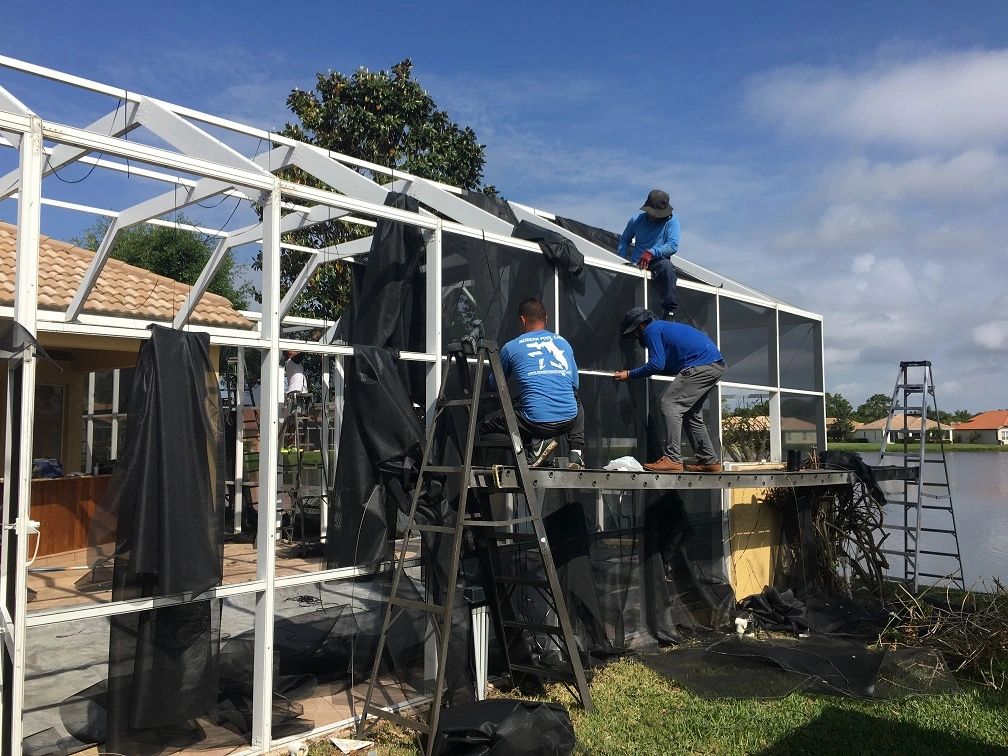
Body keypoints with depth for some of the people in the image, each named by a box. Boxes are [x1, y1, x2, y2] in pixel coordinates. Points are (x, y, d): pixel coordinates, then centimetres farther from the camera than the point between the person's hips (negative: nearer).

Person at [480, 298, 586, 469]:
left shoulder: (511, 347, 6)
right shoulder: (563, 342, 15)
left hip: (536, 422, -3)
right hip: (569, 420, 4)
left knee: (483, 426, 16)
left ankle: (534, 443, -2)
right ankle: (576, 451, 16)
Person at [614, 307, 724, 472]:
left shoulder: (651, 330, -1)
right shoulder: (664, 327, 28)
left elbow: (656, 365, -11)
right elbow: (670, 367, 27)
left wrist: (629, 375, -1)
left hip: (701, 365, -10)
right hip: (716, 365, 10)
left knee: (670, 404, -11)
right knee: (690, 413, 15)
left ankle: (673, 459, -17)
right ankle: (710, 461, 16)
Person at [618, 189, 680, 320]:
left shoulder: (671, 221, 1)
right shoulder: (637, 219, 10)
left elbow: (673, 246, -12)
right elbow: (624, 240, 22)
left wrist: (652, 252, -26)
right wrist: (622, 259, 4)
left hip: (658, 262, -3)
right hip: (636, 265, 3)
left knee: (666, 265, -38)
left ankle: (669, 313, -38)